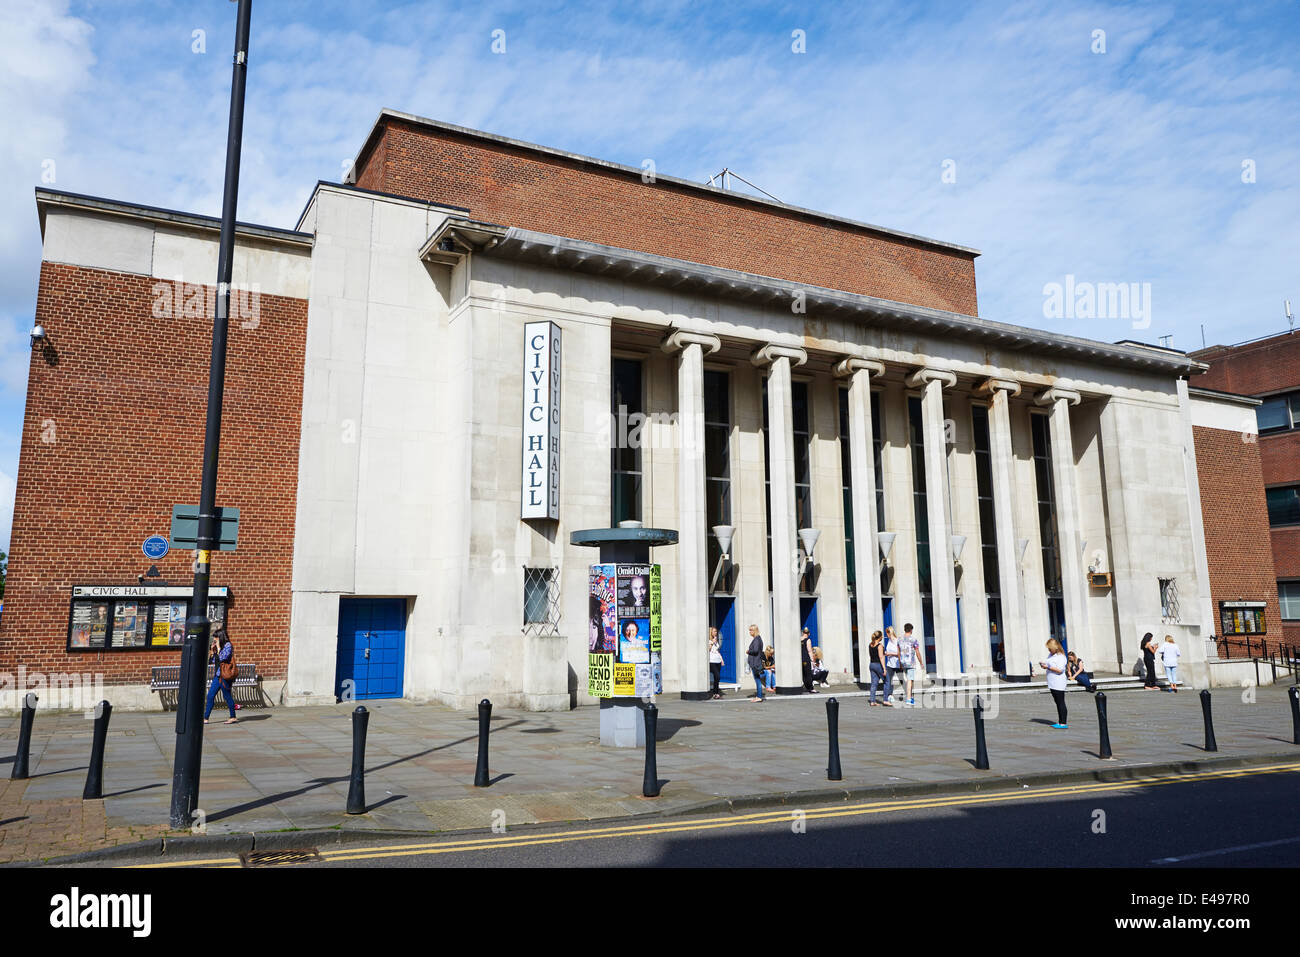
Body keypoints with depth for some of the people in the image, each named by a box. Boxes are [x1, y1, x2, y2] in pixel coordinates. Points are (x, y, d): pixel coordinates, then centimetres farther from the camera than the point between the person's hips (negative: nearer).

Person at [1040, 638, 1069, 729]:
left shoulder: (1061, 657, -13)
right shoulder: (1050, 655, 14)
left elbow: (1060, 670, -21)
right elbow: (1049, 664, 24)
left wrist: (1048, 667, -22)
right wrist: (1044, 664, 3)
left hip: (1058, 684, -9)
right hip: (1052, 684, 9)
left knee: (1061, 703, -5)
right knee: (1057, 703, 14)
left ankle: (1063, 723, -2)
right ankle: (1060, 722, 20)